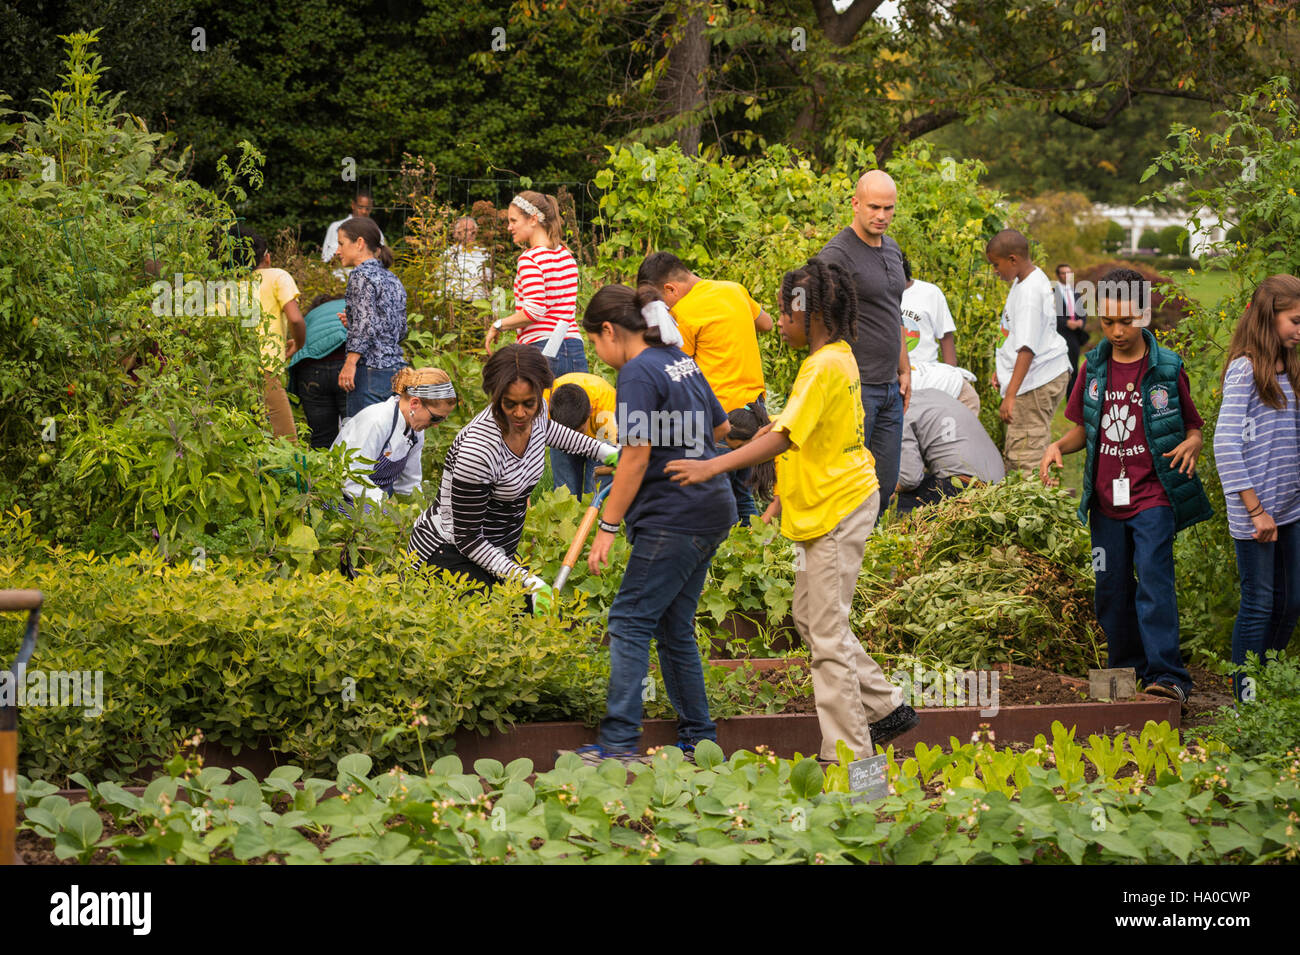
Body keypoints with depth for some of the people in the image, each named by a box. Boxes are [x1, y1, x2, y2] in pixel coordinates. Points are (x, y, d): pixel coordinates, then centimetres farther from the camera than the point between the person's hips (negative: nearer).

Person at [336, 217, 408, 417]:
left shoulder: (362, 275, -7)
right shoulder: (392, 279, 18)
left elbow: (365, 326, -17)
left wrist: (350, 363, -18)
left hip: (371, 370, -9)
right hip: (397, 367, 9)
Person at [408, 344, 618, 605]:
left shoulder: (535, 412, -8)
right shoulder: (478, 448, -31)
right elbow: (467, 538, -23)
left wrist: (602, 450, 26)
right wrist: (527, 580, -29)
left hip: (499, 552, 9)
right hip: (448, 552, -9)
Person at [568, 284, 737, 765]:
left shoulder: (638, 373, -13)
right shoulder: (681, 361, 13)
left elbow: (636, 458, -18)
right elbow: (720, 427, 25)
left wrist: (607, 527, -14)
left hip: (673, 517, -9)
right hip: (712, 509, 9)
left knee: (630, 622, -8)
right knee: (673, 627, 14)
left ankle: (619, 742, -12)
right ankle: (699, 739, 17)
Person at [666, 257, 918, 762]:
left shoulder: (824, 368, -20)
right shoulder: (838, 358, 11)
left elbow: (784, 436, -29)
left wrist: (712, 467, -31)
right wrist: (784, 495, 23)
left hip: (837, 510, -10)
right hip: (831, 504, 10)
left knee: (828, 635, -6)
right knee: (812, 617, 19)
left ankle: (847, 754, -2)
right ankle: (888, 707, 25)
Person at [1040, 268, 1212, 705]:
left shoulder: (1167, 369, -3)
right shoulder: (1093, 368, 7)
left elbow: (1194, 426, 7)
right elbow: (1082, 429, 17)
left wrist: (1191, 444, -16)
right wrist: (1057, 446, -3)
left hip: (1153, 494, -4)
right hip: (1107, 499, 4)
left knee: (1154, 580, -16)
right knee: (1111, 588, 9)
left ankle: (1166, 674, -19)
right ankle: (1125, 669, 24)